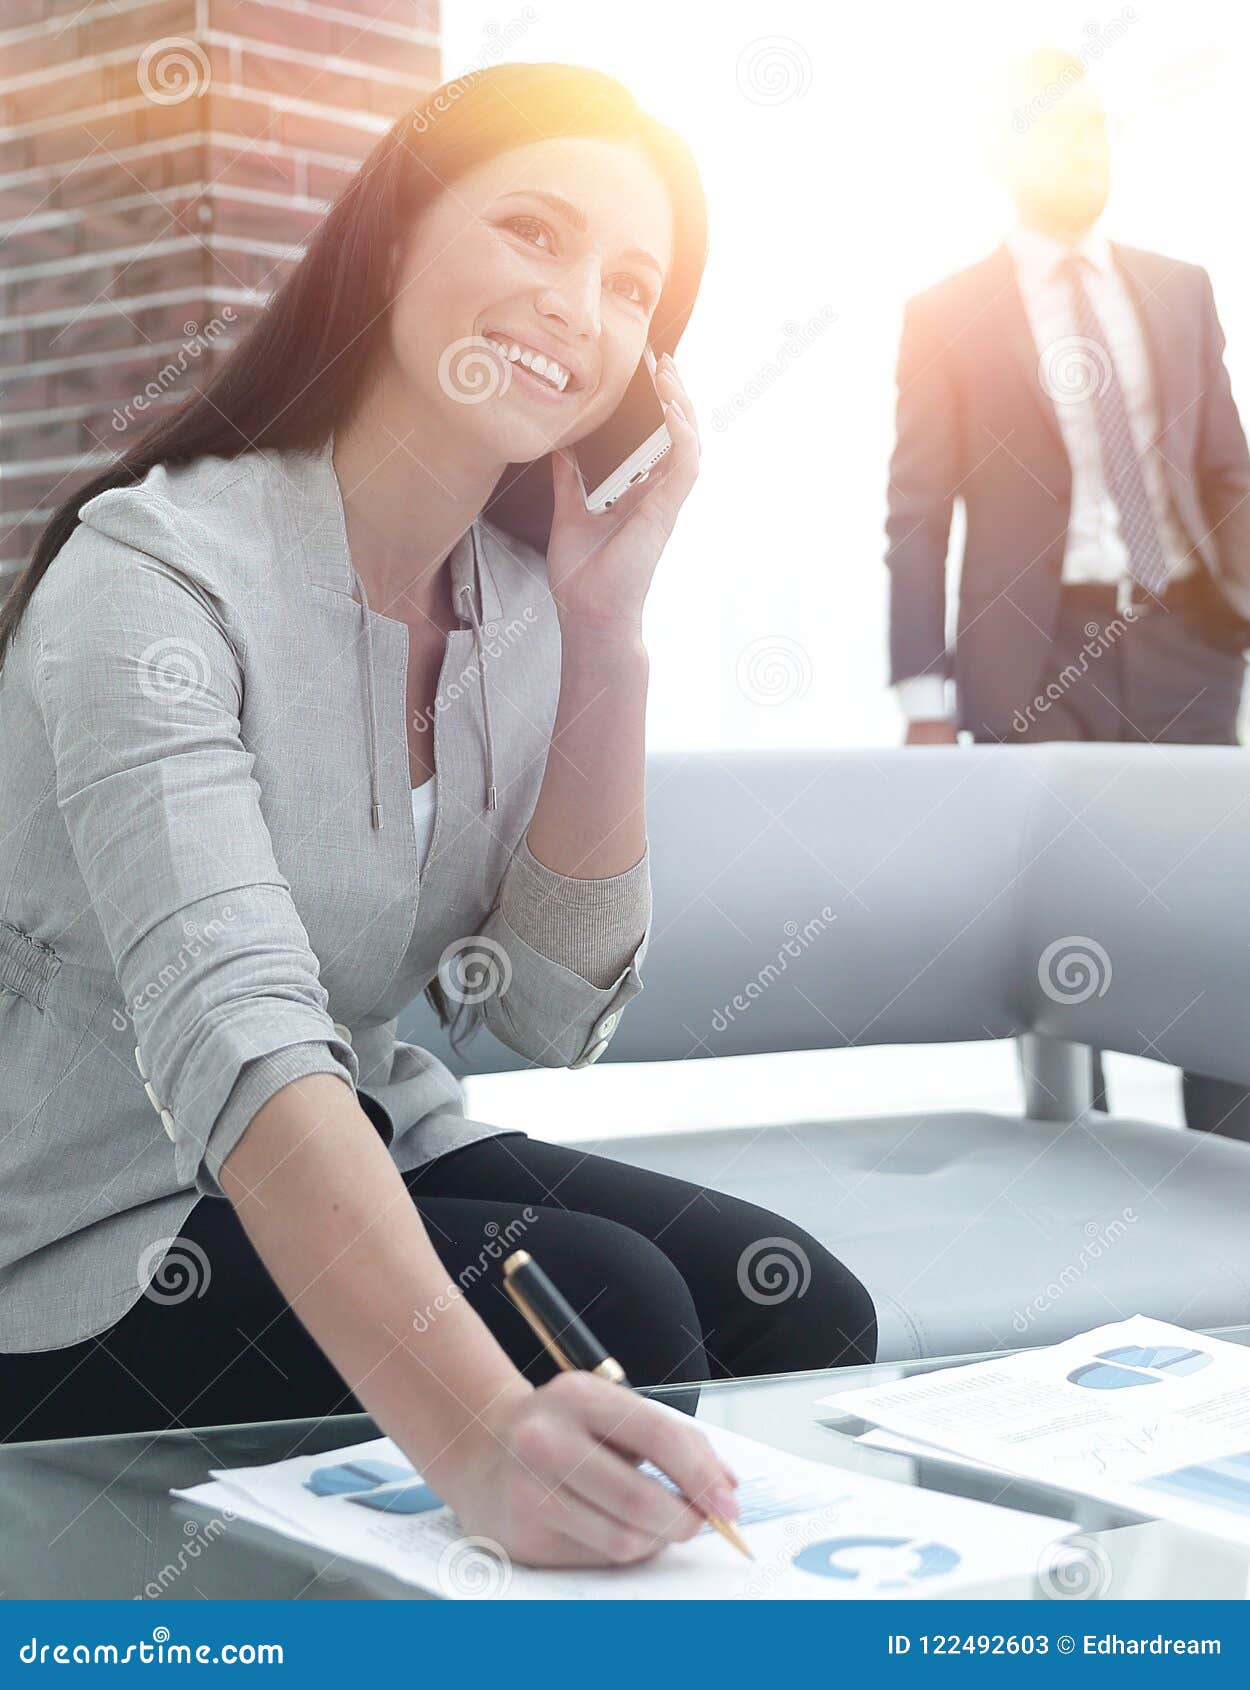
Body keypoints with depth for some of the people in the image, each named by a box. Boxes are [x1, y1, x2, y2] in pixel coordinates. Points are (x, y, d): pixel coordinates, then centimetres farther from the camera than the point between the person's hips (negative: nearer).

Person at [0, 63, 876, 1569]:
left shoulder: (523, 600, 0)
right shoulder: (160, 573, -23)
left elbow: (555, 1014, -6)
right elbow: (235, 1031, -39)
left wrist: (608, 626, -14)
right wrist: (473, 1425, -53)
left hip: (364, 1151, 7)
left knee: (800, 1315, -14)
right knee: (614, 1309, -25)